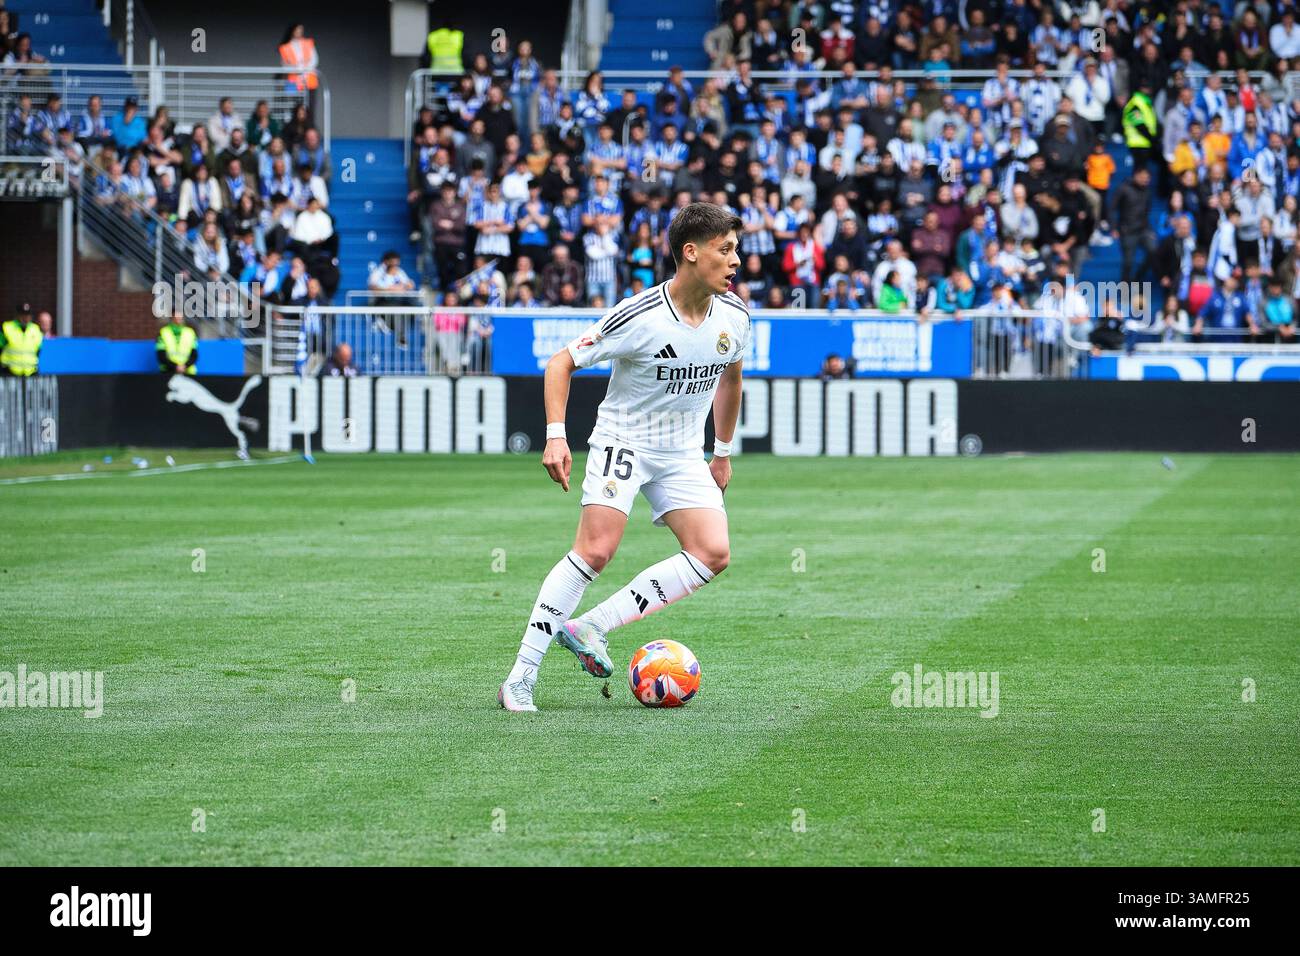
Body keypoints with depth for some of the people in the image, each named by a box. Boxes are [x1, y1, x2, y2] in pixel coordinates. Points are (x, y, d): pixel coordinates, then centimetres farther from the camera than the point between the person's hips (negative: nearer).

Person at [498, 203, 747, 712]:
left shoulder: (733, 316, -3)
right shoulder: (639, 317, -21)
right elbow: (562, 362, -11)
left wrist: (723, 452, 23)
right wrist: (555, 436, -22)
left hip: (683, 455, 6)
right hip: (623, 441, -6)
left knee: (713, 553, -14)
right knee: (596, 550, -21)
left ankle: (590, 626, -8)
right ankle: (521, 677, -16)